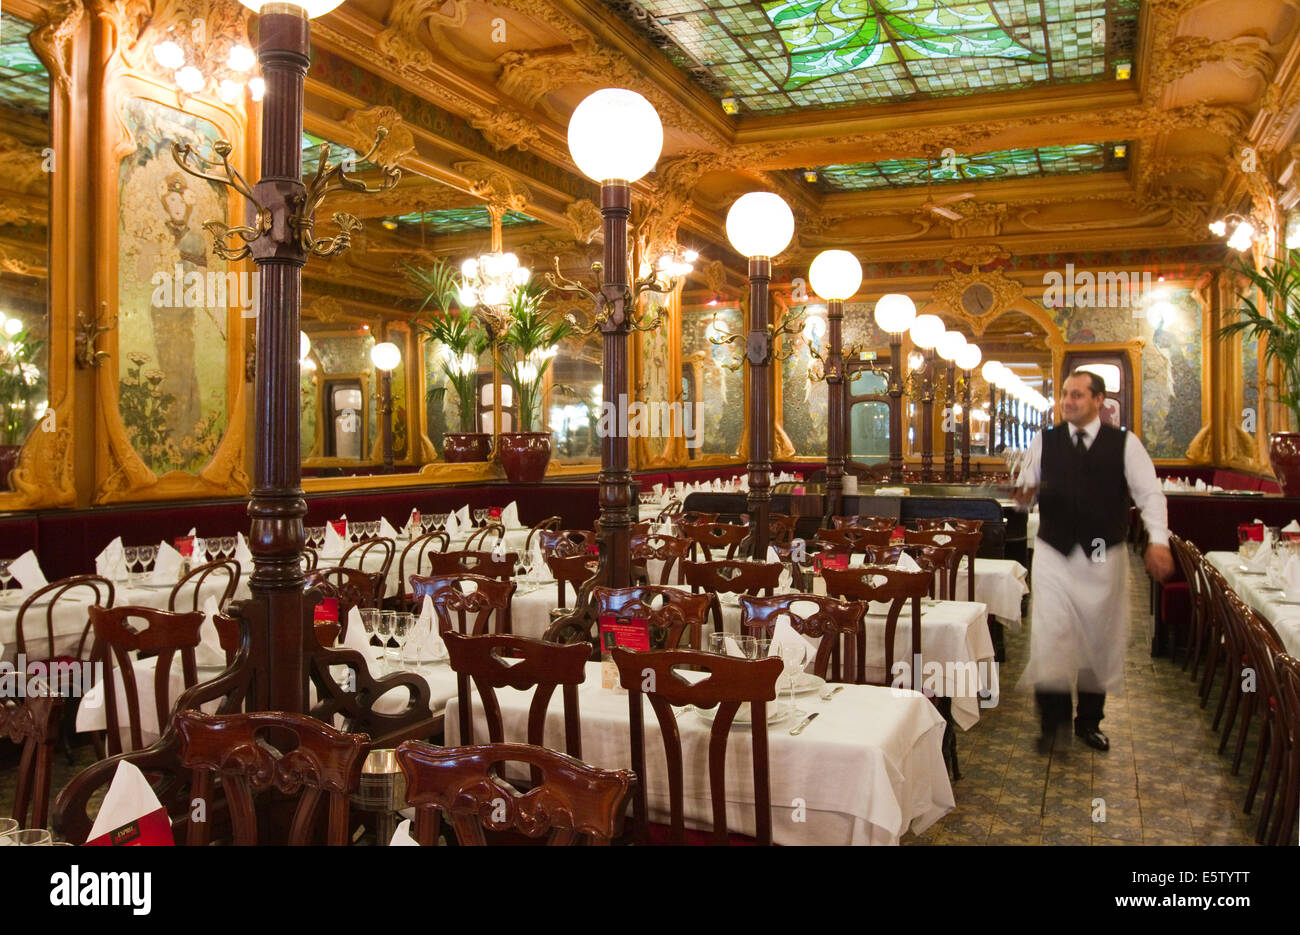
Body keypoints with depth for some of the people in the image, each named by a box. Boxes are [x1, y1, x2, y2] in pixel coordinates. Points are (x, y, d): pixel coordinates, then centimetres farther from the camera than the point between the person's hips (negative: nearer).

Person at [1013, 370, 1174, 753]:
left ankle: (1089, 721, 29)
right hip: (1054, 553, 0)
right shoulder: (1044, 442, 4)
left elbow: (1149, 492, -7)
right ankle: (1054, 720, 6)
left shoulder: (1125, 444, 0)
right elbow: (1025, 495, 7)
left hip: (1104, 556, 0)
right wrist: (1024, 495, -18)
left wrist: (1157, 540, -21)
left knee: (1101, 639, 11)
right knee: (1050, 636, -10)